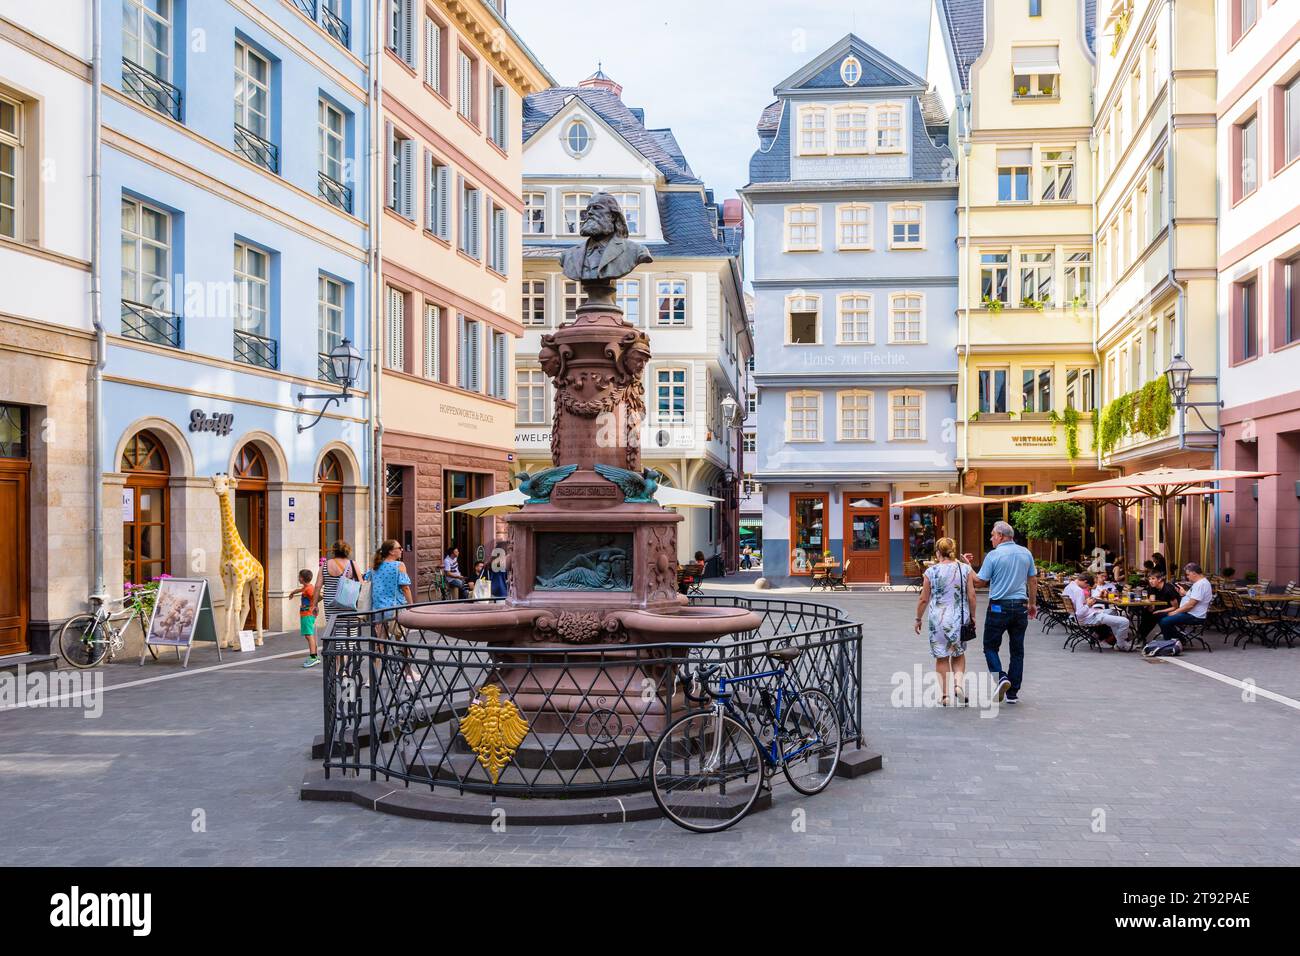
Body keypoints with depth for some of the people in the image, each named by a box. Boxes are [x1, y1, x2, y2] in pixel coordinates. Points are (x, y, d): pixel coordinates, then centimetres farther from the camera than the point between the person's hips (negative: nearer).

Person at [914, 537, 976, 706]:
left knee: (942, 658, 9)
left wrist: (918, 619, 10)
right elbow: (971, 596, -2)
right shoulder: (965, 569, -2)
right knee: (958, 654, 21)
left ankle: (946, 695, 11)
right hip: (960, 618, 2)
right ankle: (958, 684, 2)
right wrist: (972, 616, 10)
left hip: (938, 619, -2)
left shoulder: (931, 572, -7)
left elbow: (923, 600, -3)